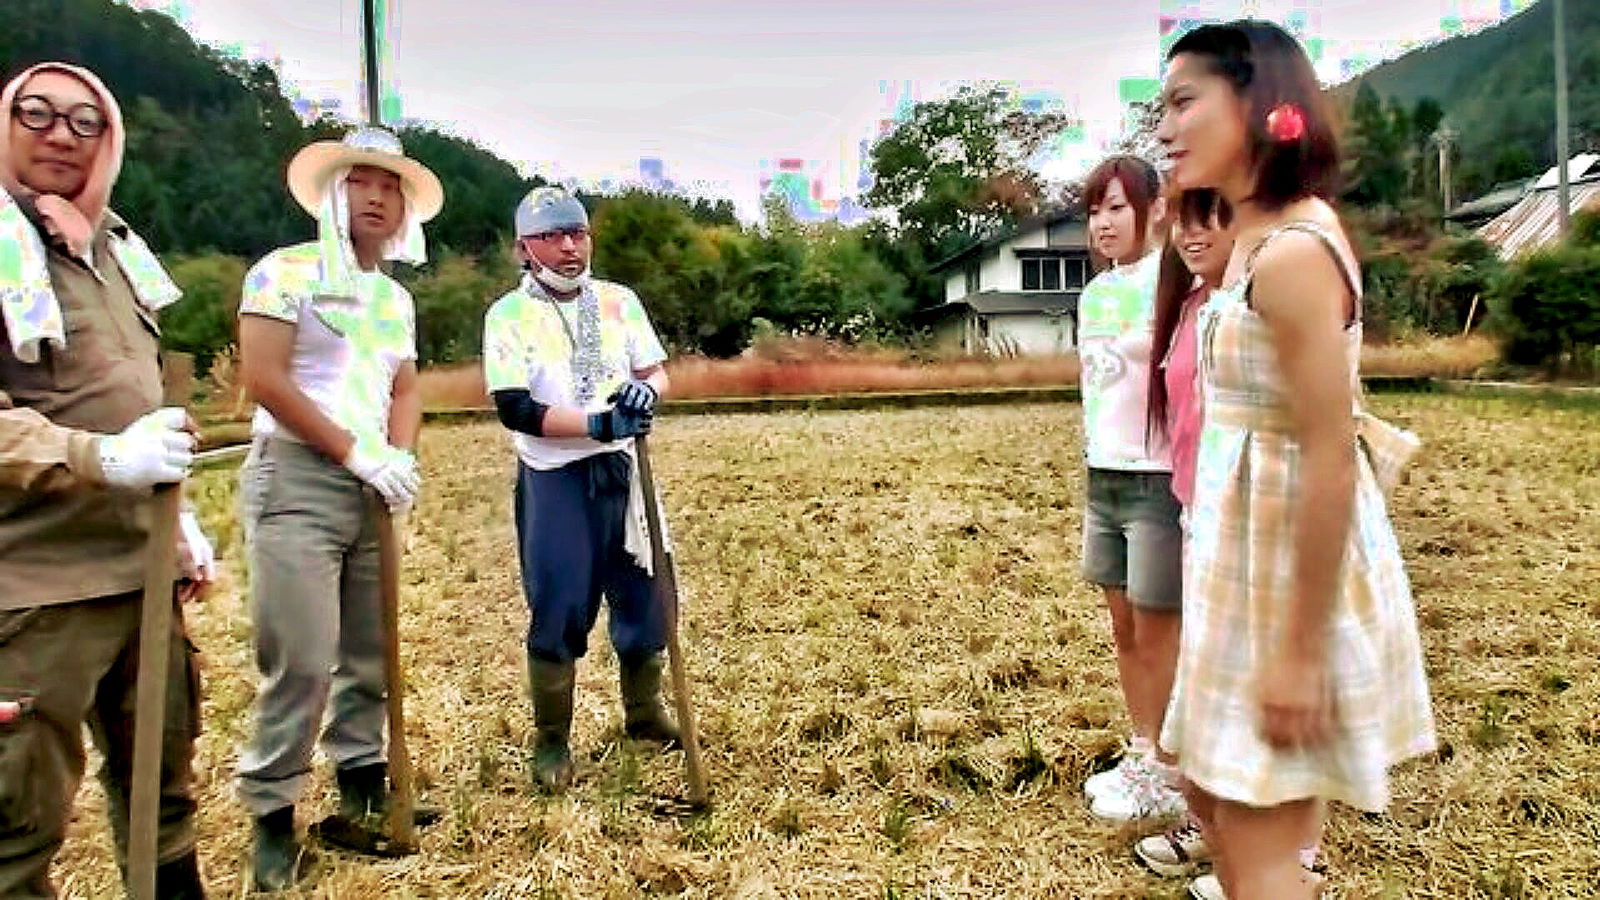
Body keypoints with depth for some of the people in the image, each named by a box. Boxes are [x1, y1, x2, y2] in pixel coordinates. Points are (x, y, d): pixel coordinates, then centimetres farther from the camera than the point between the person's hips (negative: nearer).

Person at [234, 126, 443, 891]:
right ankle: (272, 810, 7)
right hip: (296, 477, -6)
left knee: (372, 648, 9)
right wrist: (357, 454, -14)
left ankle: (360, 777, 25)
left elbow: (405, 390, 14)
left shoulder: (396, 298, 16)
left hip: (372, 486, 6)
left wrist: (398, 459, -7)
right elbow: (265, 378, -12)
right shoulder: (286, 270, -3)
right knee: (301, 658, -8)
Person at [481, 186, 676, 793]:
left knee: (643, 595, 11)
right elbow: (516, 409, -15)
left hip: (620, 473, 4)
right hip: (553, 481, -4)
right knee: (558, 612, -1)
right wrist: (599, 424, -24)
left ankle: (645, 715, 32)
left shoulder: (620, 301, 6)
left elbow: (657, 372, 9)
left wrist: (646, 389, -16)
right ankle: (551, 741, 18)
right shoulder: (509, 315, -5)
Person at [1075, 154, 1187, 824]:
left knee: (1158, 629, 4)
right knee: (1125, 626, 14)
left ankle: (1166, 777, 19)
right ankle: (1141, 755, 29)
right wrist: (1092, 465, 15)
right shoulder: (1095, 292, 12)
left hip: (1161, 479, -7)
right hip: (1104, 475, 7)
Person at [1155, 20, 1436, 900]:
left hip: (1293, 558, -10)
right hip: (1248, 546, 10)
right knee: (1212, 790, 21)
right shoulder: (1260, 240, 9)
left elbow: (1332, 463, -23)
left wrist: (1299, 650, -21)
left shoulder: (1291, 251, -21)